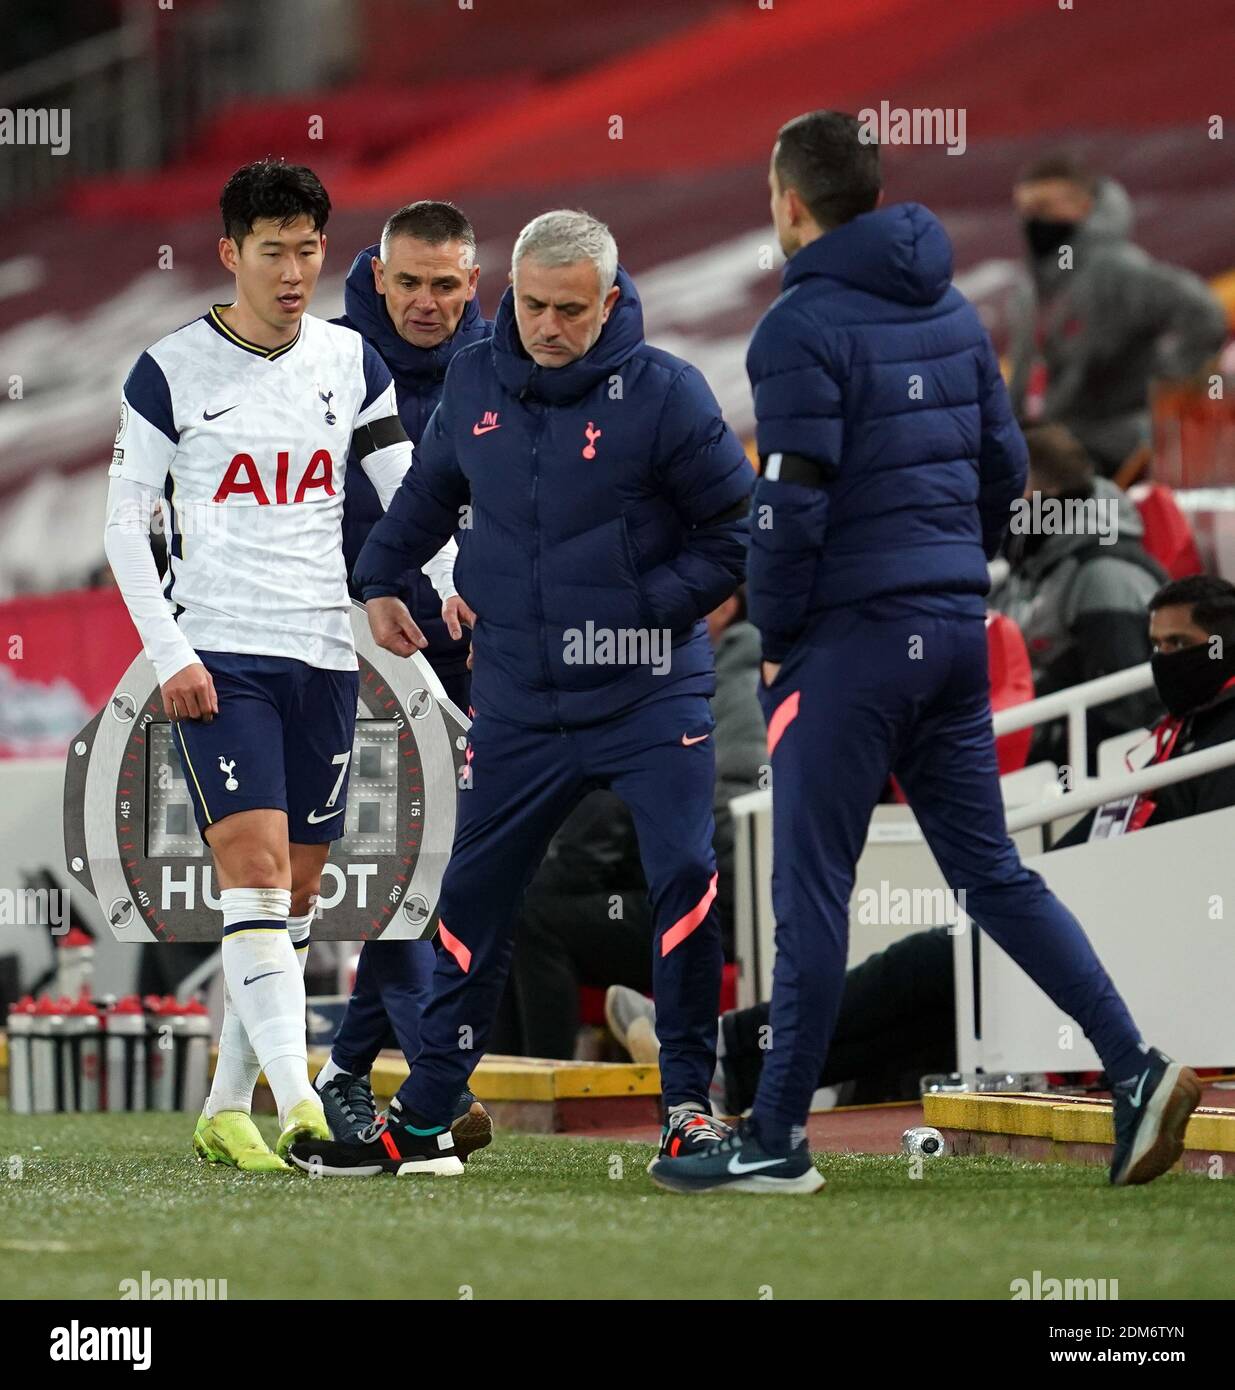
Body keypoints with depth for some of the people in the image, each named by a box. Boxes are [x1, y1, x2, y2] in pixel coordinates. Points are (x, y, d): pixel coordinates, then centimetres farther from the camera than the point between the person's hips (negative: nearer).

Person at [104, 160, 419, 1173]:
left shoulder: (352, 364, 8)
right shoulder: (170, 372, -2)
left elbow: (410, 500, 9)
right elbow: (126, 525, 0)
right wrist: (171, 656, -9)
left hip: (325, 653, 5)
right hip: (217, 658, -4)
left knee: (298, 892, 6)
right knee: (256, 866, -18)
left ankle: (226, 1110, 17)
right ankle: (299, 1105, -26)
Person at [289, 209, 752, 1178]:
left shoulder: (663, 393, -11)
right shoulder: (475, 382, 3)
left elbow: (736, 533, -5)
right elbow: (431, 490, 23)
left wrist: (641, 610, -11)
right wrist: (378, 579, 19)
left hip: (649, 696, -4)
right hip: (518, 703, 4)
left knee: (686, 879, -15)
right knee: (475, 900, 8)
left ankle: (690, 1106, -2)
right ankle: (422, 1120, 17)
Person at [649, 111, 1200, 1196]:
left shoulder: (804, 327, -12)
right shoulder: (953, 312, 12)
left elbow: (793, 505, -17)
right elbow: (1004, 468, 15)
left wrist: (776, 637, -6)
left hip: (850, 639, -7)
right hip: (956, 632, 7)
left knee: (813, 890, -1)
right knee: (991, 869, 12)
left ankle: (776, 1141, 5)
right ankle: (1135, 1066, 0)